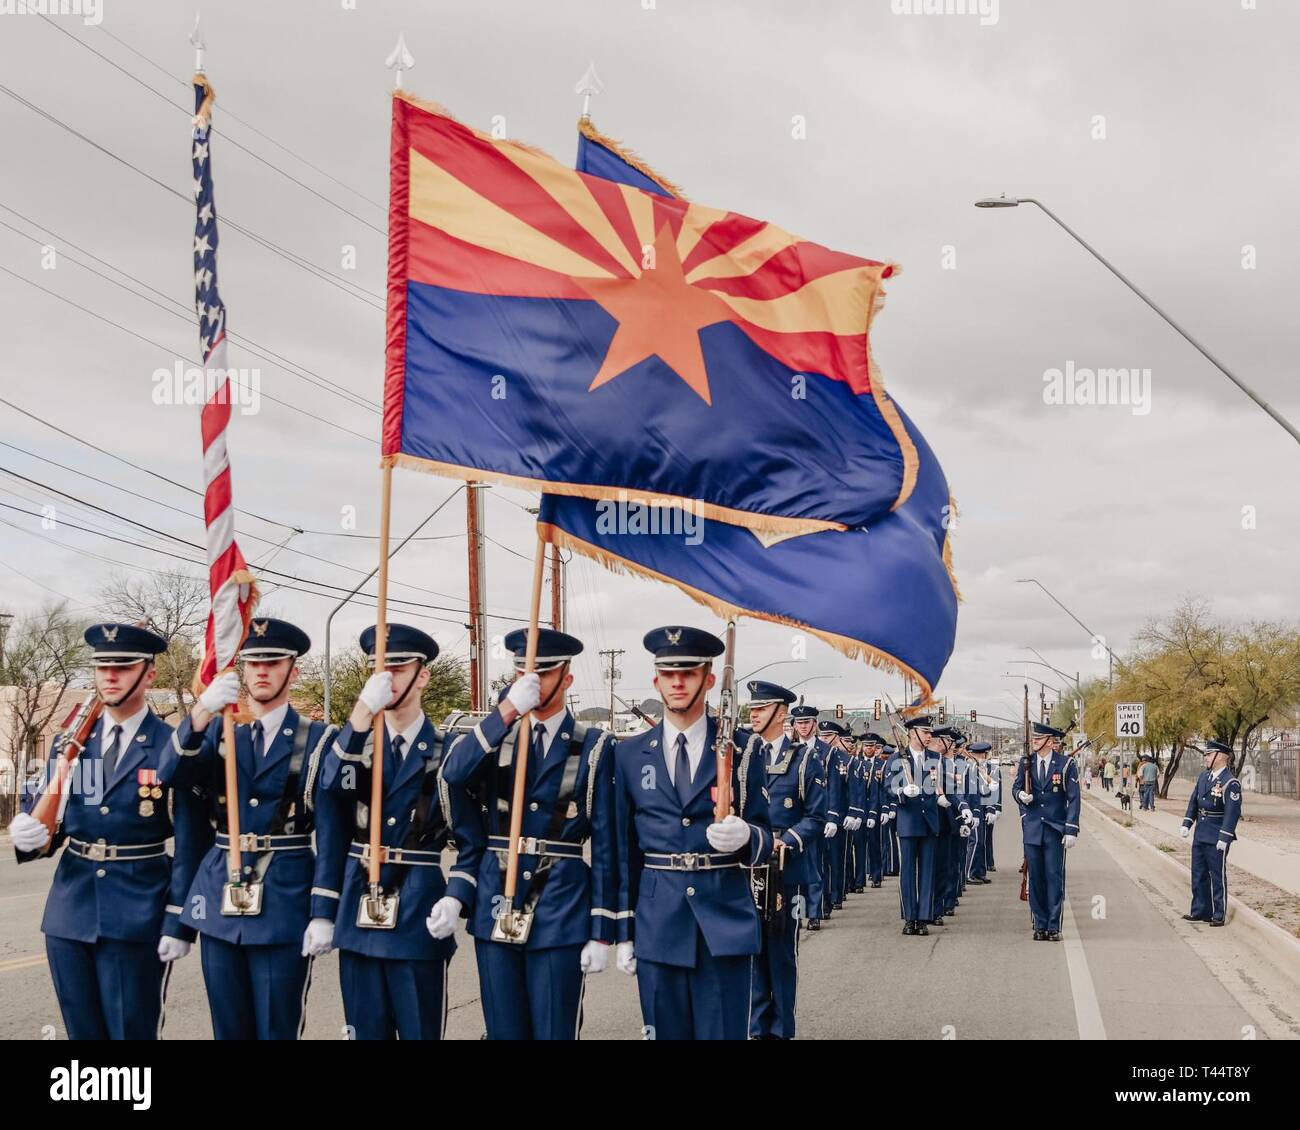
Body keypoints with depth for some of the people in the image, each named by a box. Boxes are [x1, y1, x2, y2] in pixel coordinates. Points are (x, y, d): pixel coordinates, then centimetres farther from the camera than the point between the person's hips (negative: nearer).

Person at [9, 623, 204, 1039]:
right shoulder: (69, 744, 9)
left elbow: (189, 844, -7)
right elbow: (44, 815, 11)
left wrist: (179, 923, -11)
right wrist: (27, 832, -13)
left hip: (137, 921, -5)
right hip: (69, 915, 5)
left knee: (132, 1032, 2)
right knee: (81, 1031, 13)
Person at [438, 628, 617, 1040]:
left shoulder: (593, 746, -1)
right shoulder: (496, 736, 9)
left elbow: (604, 843, -3)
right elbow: (452, 774, -11)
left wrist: (602, 931, -6)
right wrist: (506, 710, -20)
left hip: (560, 907, -3)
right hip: (495, 904, 3)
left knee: (553, 1031, 0)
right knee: (503, 1030, 10)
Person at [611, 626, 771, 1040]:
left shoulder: (741, 748, 2)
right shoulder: (630, 753, 7)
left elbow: (764, 836, 3)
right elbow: (625, 847, 9)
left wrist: (745, 837, -21)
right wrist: (624, 931, 8)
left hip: (725, 920, -1)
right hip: (657, 924, 2)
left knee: (724, 1032, -1)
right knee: (667, 1032, 7)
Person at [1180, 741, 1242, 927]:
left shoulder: (1231, 783, -16)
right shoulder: (1204, 775, 7)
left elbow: (1233, 812, -19)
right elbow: (1193, 800, 15)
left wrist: (1224, 838, -21)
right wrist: (1187, 824, 10)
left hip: (1216, 838, -8)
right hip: (1200, 835, 8)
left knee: (1217, 876, 3)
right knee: (1198, 875, 14)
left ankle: (1219, 915, 12)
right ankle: (1200, 911, 24)